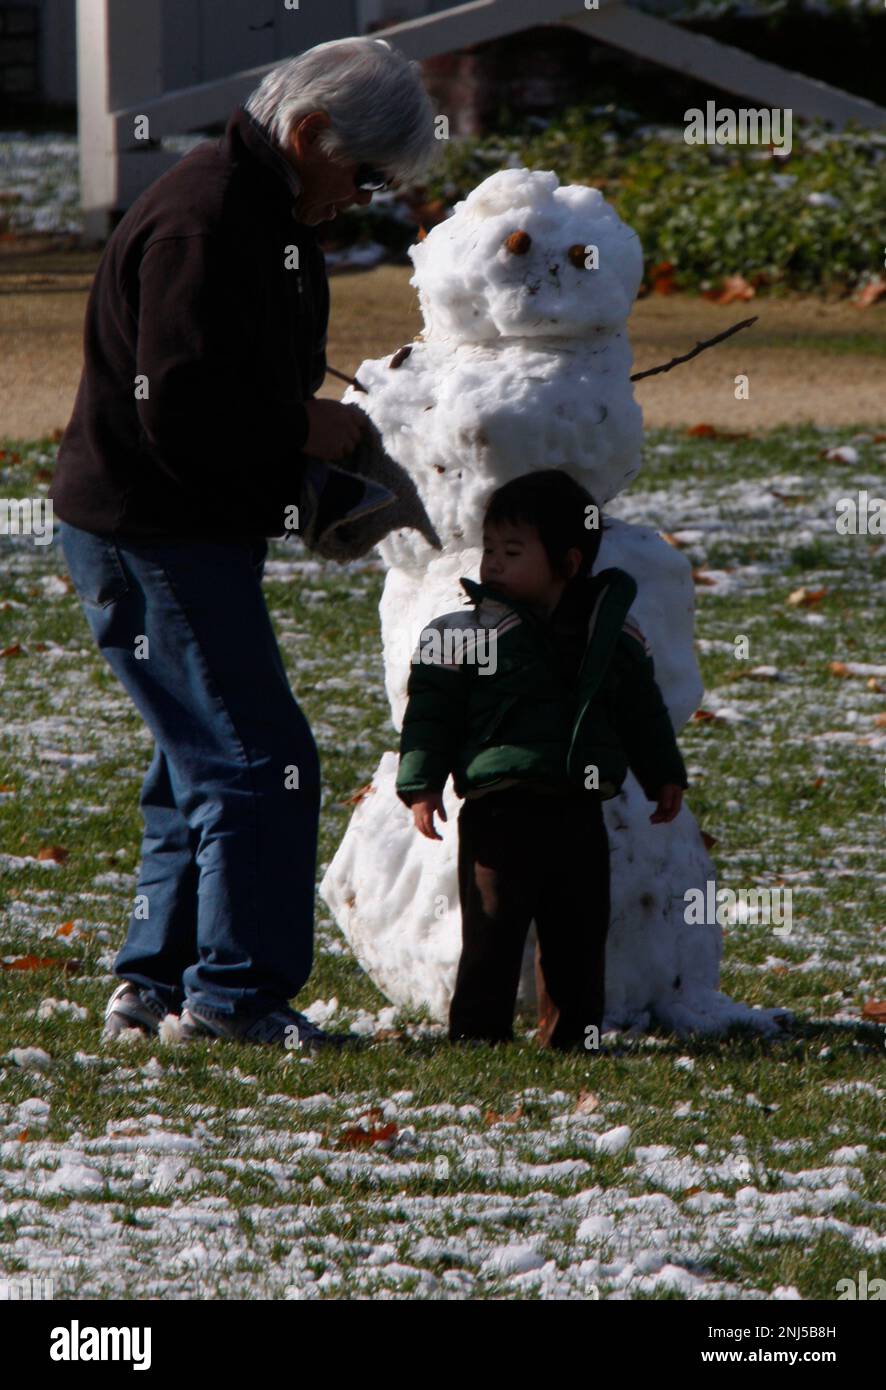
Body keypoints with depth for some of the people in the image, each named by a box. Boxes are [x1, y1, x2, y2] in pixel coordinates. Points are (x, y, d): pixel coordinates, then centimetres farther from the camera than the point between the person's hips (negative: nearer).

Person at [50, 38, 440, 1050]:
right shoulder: (204, 225, -20)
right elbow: (181, 415, -27)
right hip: (149, 538, -11)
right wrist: (304, 436, -15)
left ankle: (155, 980, 21)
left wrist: (325, 484, 9)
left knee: (206, 764, 16)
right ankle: (235, 992, -7)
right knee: (259, 761, -11)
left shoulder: (268, 214, 14)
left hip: (196, 535, 11)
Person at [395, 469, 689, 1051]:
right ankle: (478, 1033, 1)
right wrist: (421, 783, -10)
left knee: (579, 937, 9)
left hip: (581, 813, 3)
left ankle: (572, 1034, 20)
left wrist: (665, 776, 23)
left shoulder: (614, 637, 8)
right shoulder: (466, 635, -2)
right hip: (498, 808, -3)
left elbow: (643, 714, 21)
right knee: (492, 932, -5)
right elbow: (431, 712, -2)